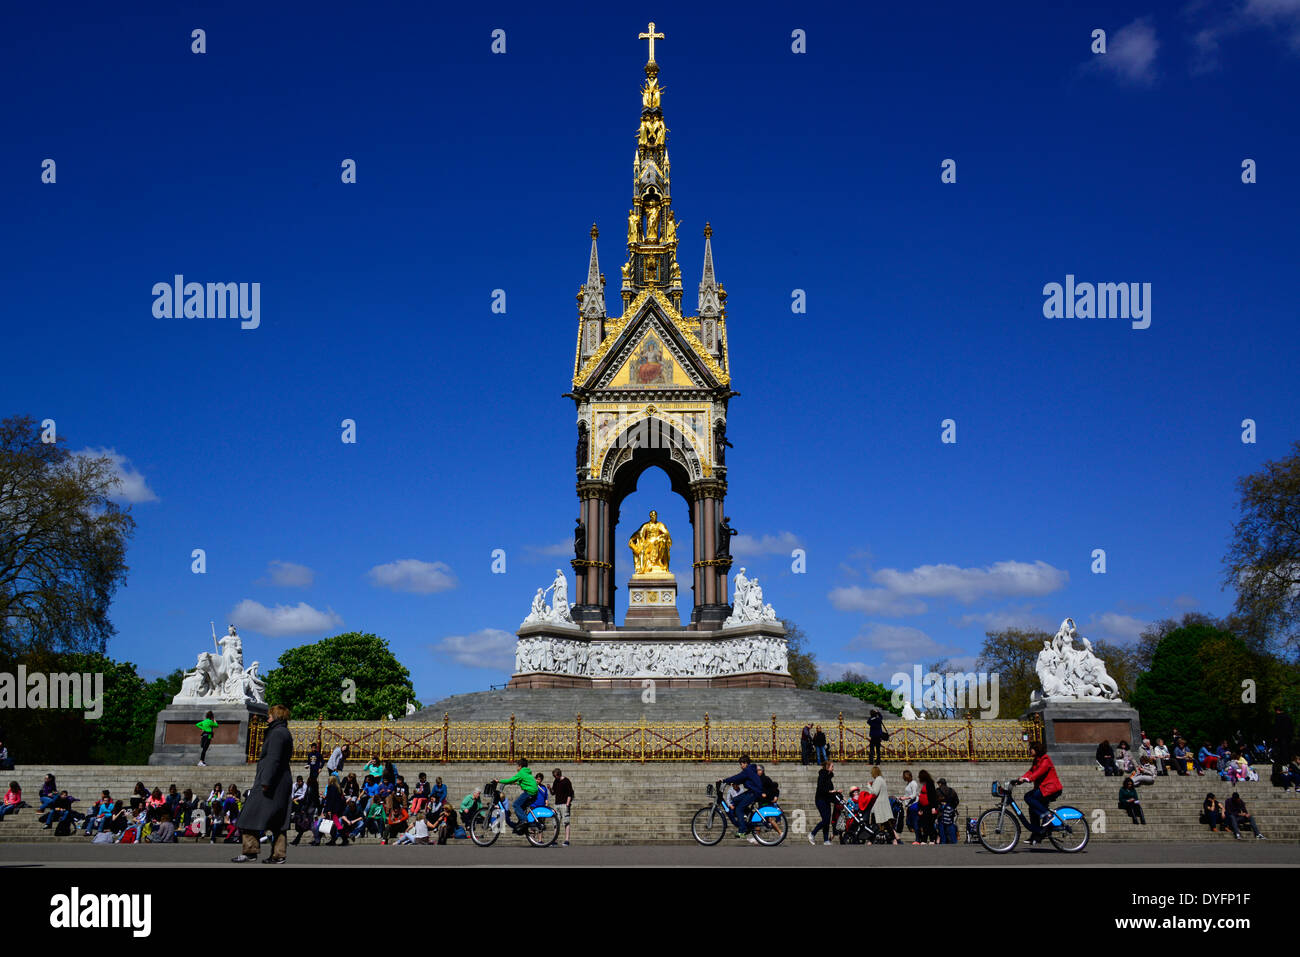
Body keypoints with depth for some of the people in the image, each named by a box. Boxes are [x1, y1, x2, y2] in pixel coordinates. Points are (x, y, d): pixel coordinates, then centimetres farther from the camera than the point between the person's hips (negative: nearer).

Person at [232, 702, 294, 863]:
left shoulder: (277, 733, -12)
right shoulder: (286, 733, 18)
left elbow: (273, 760, -20)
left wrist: (265, 782, -23)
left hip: (271, 783, -10)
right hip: (283, 783, 10)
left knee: (250, 816, -4)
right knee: (278, 821, 8)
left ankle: (250, 851, -6)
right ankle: (278, 855, 8)